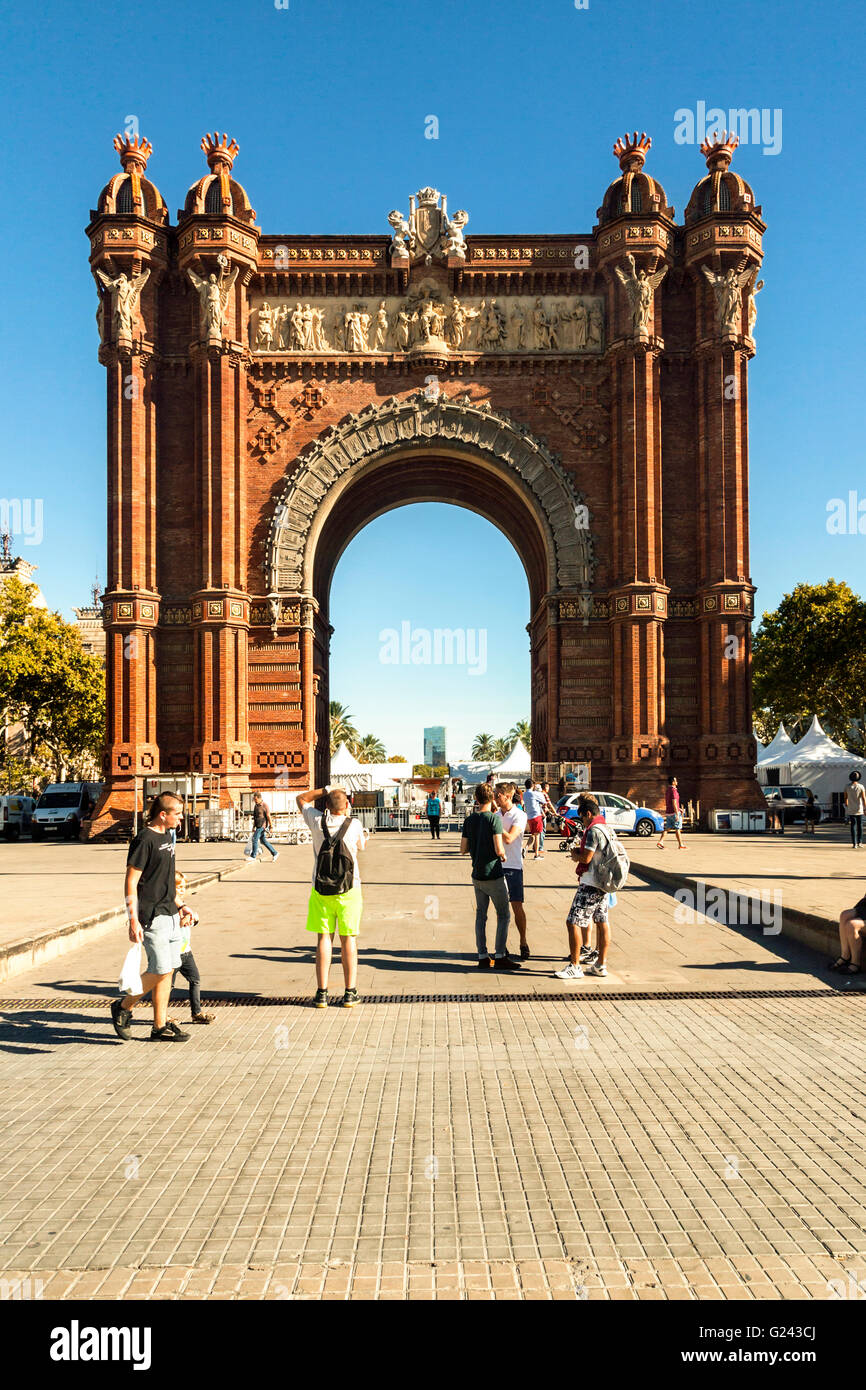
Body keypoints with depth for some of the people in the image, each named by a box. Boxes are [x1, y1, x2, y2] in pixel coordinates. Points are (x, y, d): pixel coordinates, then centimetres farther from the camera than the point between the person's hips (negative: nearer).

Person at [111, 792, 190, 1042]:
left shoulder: (167, 835, 13)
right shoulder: (144, 839, -15)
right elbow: (130, 882, -17)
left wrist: (179, 905, 26)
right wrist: (133, 921, -21)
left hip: (169, 913, 9)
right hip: (151, 915, -9)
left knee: (168, 969, 9)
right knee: (161, 970, -8)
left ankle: (160, 1026, 16)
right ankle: (124, 1007, 13)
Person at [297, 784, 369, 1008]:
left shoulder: (318, 821, -6)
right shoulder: (354, 825, -9)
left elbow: (302, 799, 12)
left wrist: (325, 789, 11)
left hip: (321, 890, 1)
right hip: (348, 890, -1)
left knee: (323, 938, 6)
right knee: (348, 939, 5)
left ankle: (322, 992, 5)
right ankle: (350, 993, 8)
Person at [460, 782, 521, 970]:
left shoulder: (469, 820, 4)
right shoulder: (494, 818, -14)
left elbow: (463, 850, 7)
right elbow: (499, 849, -19)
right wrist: (503, 855, 2)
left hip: (477, 876, 6)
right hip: (494, 875, -6)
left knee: (481, 915, 11)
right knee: (503, 915, 4)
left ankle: (482, 957, 12)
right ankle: (500, 956, 1)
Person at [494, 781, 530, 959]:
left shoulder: (519, 816, -8)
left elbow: (509, 838, -20)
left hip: (513, 865, -5)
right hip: (496, 865, 5)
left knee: (517, 907, 0)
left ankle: (523, 942, 13)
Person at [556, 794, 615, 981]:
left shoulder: (593, 830, -16)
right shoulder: (606, 829, 14)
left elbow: (586, 858, -20)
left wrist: (575, 854, 0)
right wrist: (579, 853, 12)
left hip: (590, 885, -10)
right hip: (603, 884, 10)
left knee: (573, 922, -7)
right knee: (602, 922, 12)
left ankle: (575, 966, -6)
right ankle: (601, 965, 19)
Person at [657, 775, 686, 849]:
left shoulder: (667, 790, 13)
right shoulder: (673, 790, -16)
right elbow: (674, 803, -22)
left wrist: (678, 809, 26)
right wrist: (677, 814, -22)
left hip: (668, 812, 8)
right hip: (674, 812, -8)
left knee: (667, 828, 7)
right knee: (678, 829, 0)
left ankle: (660, 842, -5)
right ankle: (681, 845, 6)